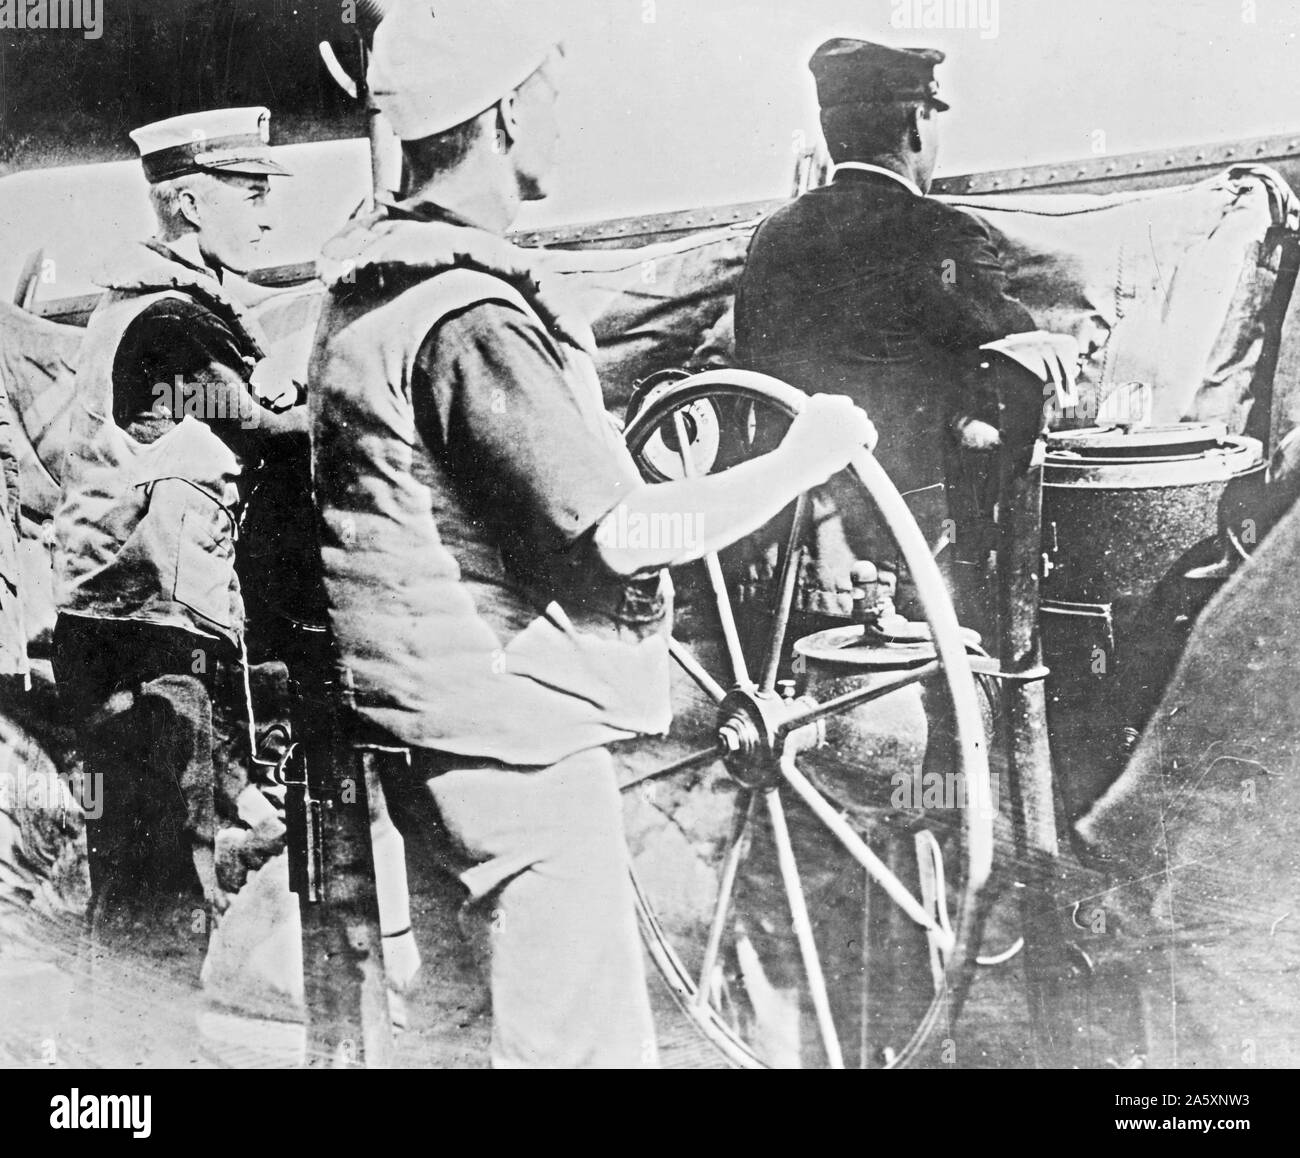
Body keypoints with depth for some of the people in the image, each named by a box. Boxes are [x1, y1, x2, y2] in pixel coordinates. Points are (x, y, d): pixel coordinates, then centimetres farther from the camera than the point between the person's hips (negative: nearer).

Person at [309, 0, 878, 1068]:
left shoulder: (372, 280, 8)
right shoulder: (471, 317, -24)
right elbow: (624, 533, -27)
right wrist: (802, 459, -13)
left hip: (442, 710, 10)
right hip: (509, 718, -10)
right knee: (586, 1038, 2)